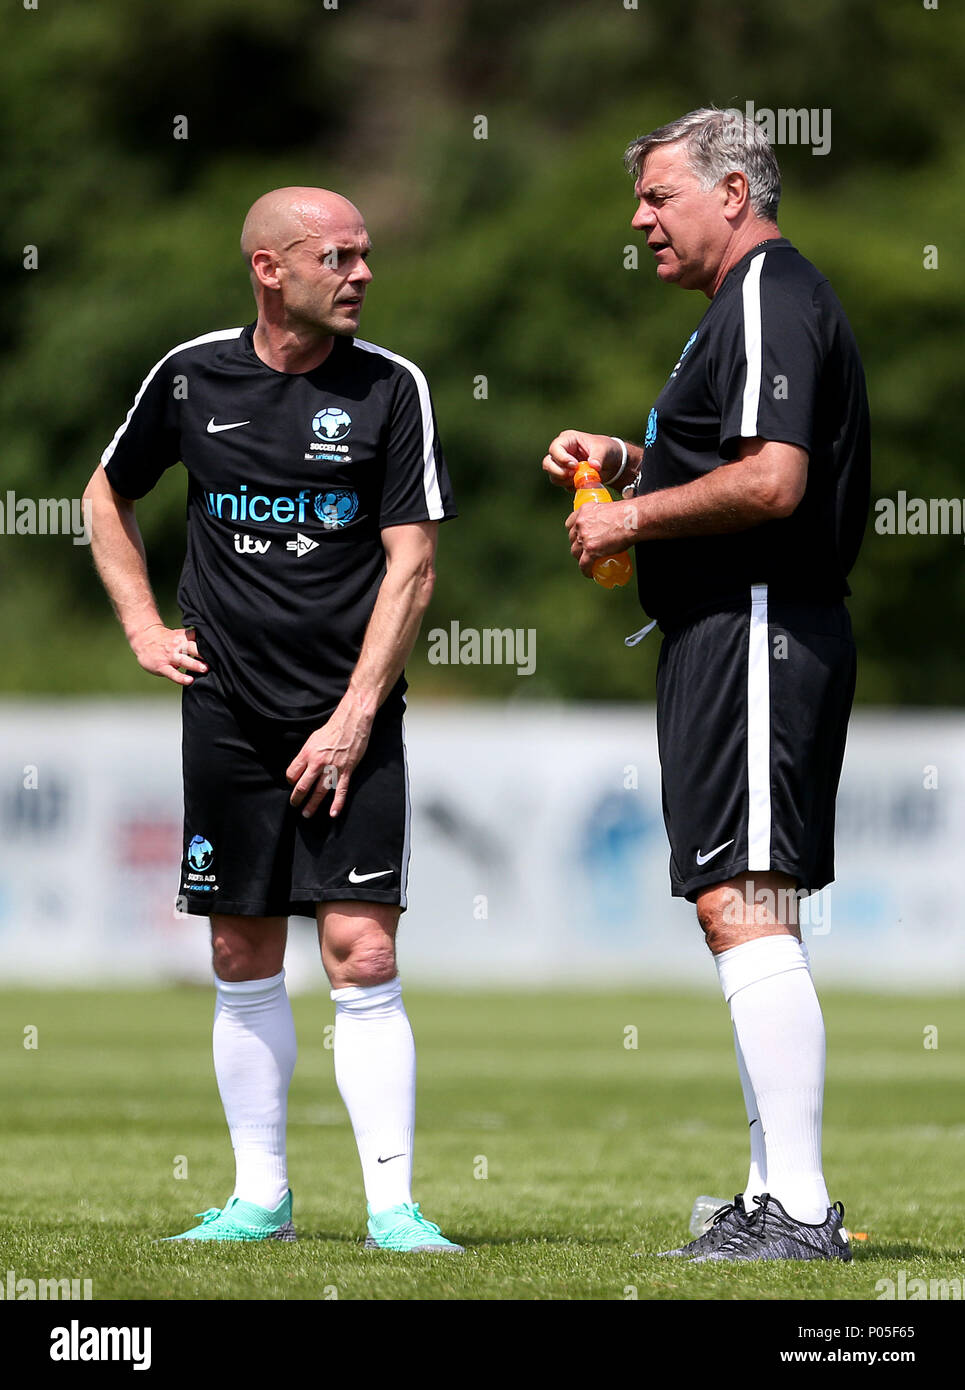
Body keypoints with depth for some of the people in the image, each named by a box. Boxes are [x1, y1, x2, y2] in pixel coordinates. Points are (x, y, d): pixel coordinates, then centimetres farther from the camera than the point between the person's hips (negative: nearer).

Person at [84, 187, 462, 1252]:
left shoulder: (390, 388, -2)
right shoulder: (191, 377, 4)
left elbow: (410, 564, -5)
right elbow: (108, 495, 22)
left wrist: (354, 715, -11)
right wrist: (142, 626, 11)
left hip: (349, 721, -2)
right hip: (227, 714, 2)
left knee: (361, 956, -10)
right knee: (243, 962, 6)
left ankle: (392, 1205, -8)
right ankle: (260, 1196, 16)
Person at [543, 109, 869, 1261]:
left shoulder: (771, 298, -11)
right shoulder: (754, 302, 22)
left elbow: (772, 481, -24)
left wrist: (634, 517, -12)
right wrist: (628, 462, 17)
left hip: (752, 635, -11)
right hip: (735, 638, 11)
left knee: (742, 909, -16)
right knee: (744, 917, 13)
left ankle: (801, 1211, -19)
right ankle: (776, 1198, 16)